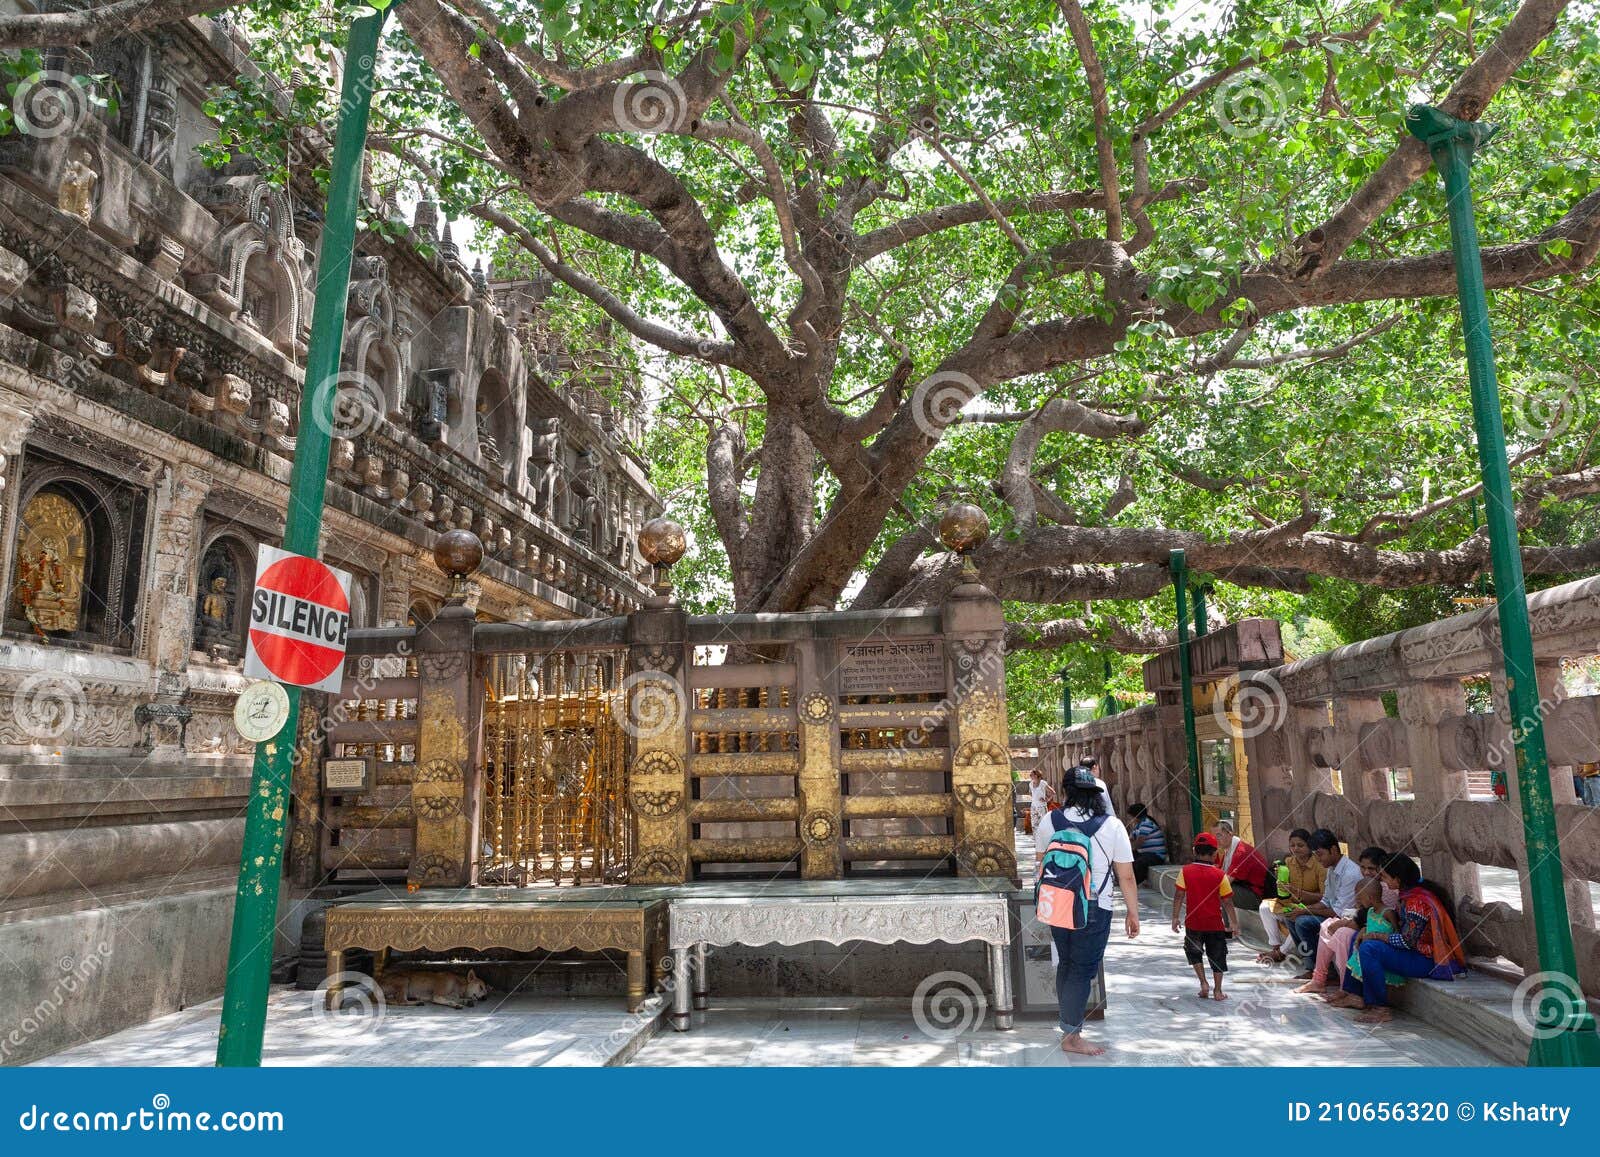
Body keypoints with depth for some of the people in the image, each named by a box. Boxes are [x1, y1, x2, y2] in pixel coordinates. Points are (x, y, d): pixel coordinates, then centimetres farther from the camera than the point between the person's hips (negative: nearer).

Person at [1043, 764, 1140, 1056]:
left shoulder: (1050, 821, -2)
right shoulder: (1111, 825, -8)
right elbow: (1126, 877, -6)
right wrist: (1133, 913, 6)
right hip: (1094, 908, -3)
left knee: (1065, 964, 19)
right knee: (1083, 971, 5)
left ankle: (1068, 1024, 30)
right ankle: (1071, 1036, 11)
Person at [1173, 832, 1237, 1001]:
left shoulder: (1185, 871, -8)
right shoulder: (1219, 874, -9)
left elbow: (1179, 896, -7)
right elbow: (1227, 901, -5)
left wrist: (1175, 917, 2)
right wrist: (1234, 922, 7)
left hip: (1193, 923, 1)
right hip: (1215, 923, 0)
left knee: (1194, 952, 19)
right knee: (1217, 956, 13)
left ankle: (1203, 984, 8)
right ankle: (1217, 991, 16)